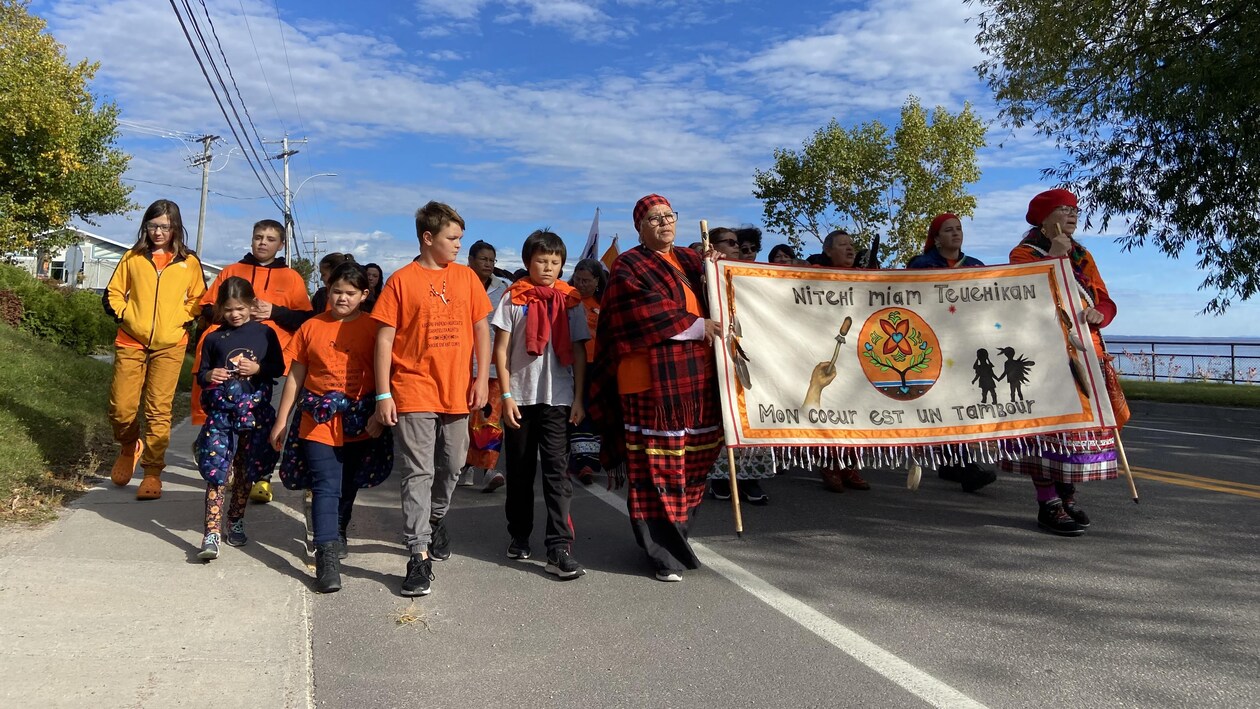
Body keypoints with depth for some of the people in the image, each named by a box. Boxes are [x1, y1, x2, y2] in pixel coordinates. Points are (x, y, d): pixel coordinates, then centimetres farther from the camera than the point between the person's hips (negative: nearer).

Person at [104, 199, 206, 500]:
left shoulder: (189, 262, 6)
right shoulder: (132, 257, 8)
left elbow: (199, 300, 11)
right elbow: (113, 292, 12)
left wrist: (183, 319, -3)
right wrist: (123, 315, -2)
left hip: (169, 346, -1)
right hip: (130, 343, 1)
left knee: (159, 410, -3)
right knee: (121, 408, -1)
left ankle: (153, 472, 6)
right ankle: (129, 448, 30)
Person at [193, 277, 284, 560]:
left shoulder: (265, 333, 3)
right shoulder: (213, 338, 5)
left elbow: (279, 367, 5)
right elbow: (200, 374, 11)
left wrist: (258, 368, -13)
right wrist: (209, 376, -11)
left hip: (255, 411, 1)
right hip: (220, 411, 0)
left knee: (245, 472, 13)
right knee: (216, 472, -9)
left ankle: (236, 521, 32)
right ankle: (212, 534, -9)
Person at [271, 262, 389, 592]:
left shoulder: (373, 328, -1)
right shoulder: (311, 327, 4)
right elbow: (295, 376, 8)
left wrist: (378, 414, -9)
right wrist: (281, 420, 8)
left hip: (359, 423, 0)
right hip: (319, 421, 0)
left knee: (348, 486, 16)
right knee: (325, 487, -8)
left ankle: (337, 533, 38)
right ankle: (327, 555, -11)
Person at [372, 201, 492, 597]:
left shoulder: (466, 277, 7)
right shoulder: (401, 281, -3)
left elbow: (481, 329, 10)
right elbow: (384, 339, -4)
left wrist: (482, 378, 1)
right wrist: (382, 394, -8)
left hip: (457, 392, 4)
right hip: (414, 391, -4)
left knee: (451, 467, 17)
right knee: (418, 474, -3)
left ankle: (435, 519, 43)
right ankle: (419, 556, 1)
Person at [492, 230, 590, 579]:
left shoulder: (571, 301, 5)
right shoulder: (513, 298, 2)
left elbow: (578, 352, 6)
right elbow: (501, 350, 1)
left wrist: (578, 398, 0)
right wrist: (506, 395, -6)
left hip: (558, 399, 0)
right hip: (520, 398, 0)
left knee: (557, 472, -4)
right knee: (520, 471, 12)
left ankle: (559, 549, -4)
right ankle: (519, 535, 29)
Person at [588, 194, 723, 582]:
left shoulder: (691, 260, 20)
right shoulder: (629, 267, 0)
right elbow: (646, 314, -13)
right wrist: (697, 327, -12)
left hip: (697, 378, 6)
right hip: (654, 379, -6)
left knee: (693, 461, 9)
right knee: (656, 465, -4)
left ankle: (674, 535, 24)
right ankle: (663, 553, 4)